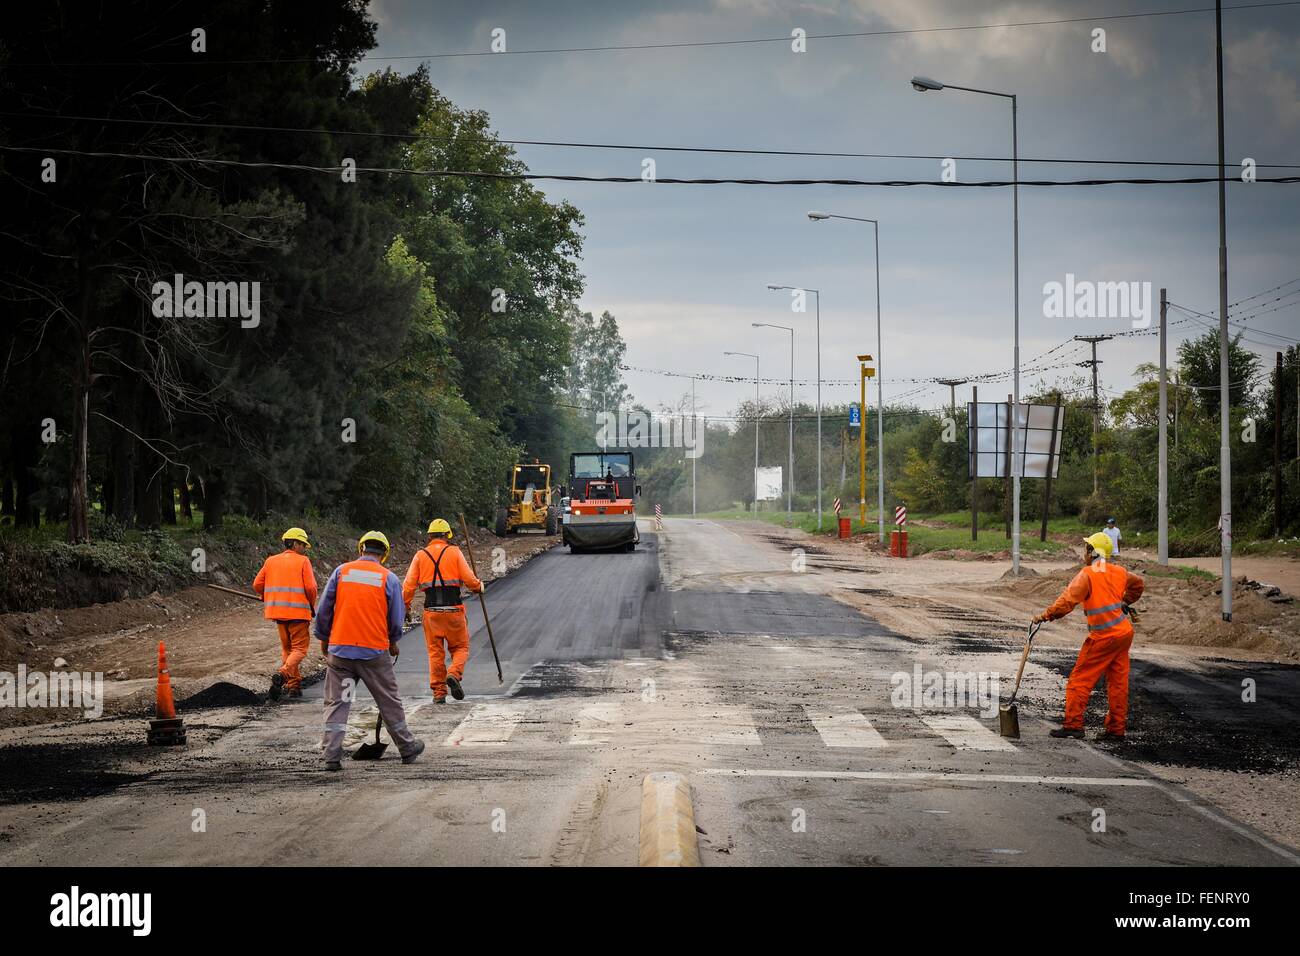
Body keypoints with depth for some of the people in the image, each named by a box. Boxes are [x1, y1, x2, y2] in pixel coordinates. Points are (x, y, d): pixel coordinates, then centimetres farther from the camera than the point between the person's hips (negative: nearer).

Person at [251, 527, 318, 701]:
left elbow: (257, 584, 7)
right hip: (298, 612, -5)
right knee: (299, 649, 0)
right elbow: (310, 587, -12)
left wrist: (267, 599, 25)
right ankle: (282, 675, -25)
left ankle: (294, 685, 14)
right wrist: (312, 606, 5)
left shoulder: (271, 561, 8)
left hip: (278, 612, 5)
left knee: (287, 648, 17)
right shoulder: (303, 561, -5)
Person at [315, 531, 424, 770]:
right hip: (375, 651, -1)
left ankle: (332, 755, -2)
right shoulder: (389, 578, -1)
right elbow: (397, 618, 3)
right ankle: (407, 748, 25)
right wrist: (393, 642, 22)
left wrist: (323, 639, 18)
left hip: (339, 649, 1)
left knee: (336, 702, 6)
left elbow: (323, 610, 4)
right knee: (389, 701, 13)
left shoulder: (341, 571, 2)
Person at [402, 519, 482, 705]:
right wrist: (478, 586, 16)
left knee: (435, 652, 9)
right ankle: (454, 674, -15)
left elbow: (409, 585, 0)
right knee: (460, 647, 12)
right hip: (453, 610, -2)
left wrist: (405, 605, 13)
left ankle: (438, 692, 7)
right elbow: (469, 579, -5)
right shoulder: (454, 552, 0)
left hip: (431, 611, 2)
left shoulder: (420, 555, 5)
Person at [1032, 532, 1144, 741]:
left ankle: (1073, 724, -2)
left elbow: (1068, 600, -23)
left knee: (1080, 679, 0)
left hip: (1103, 637, -7)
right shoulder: (1118, 572, 10)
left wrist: (1046, 616, -20)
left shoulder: (1088, 574, -12)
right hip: (1124, 632, 7)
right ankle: (1116, 729, 12)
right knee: (1118, 681, 10)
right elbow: (1138, 584, 30)